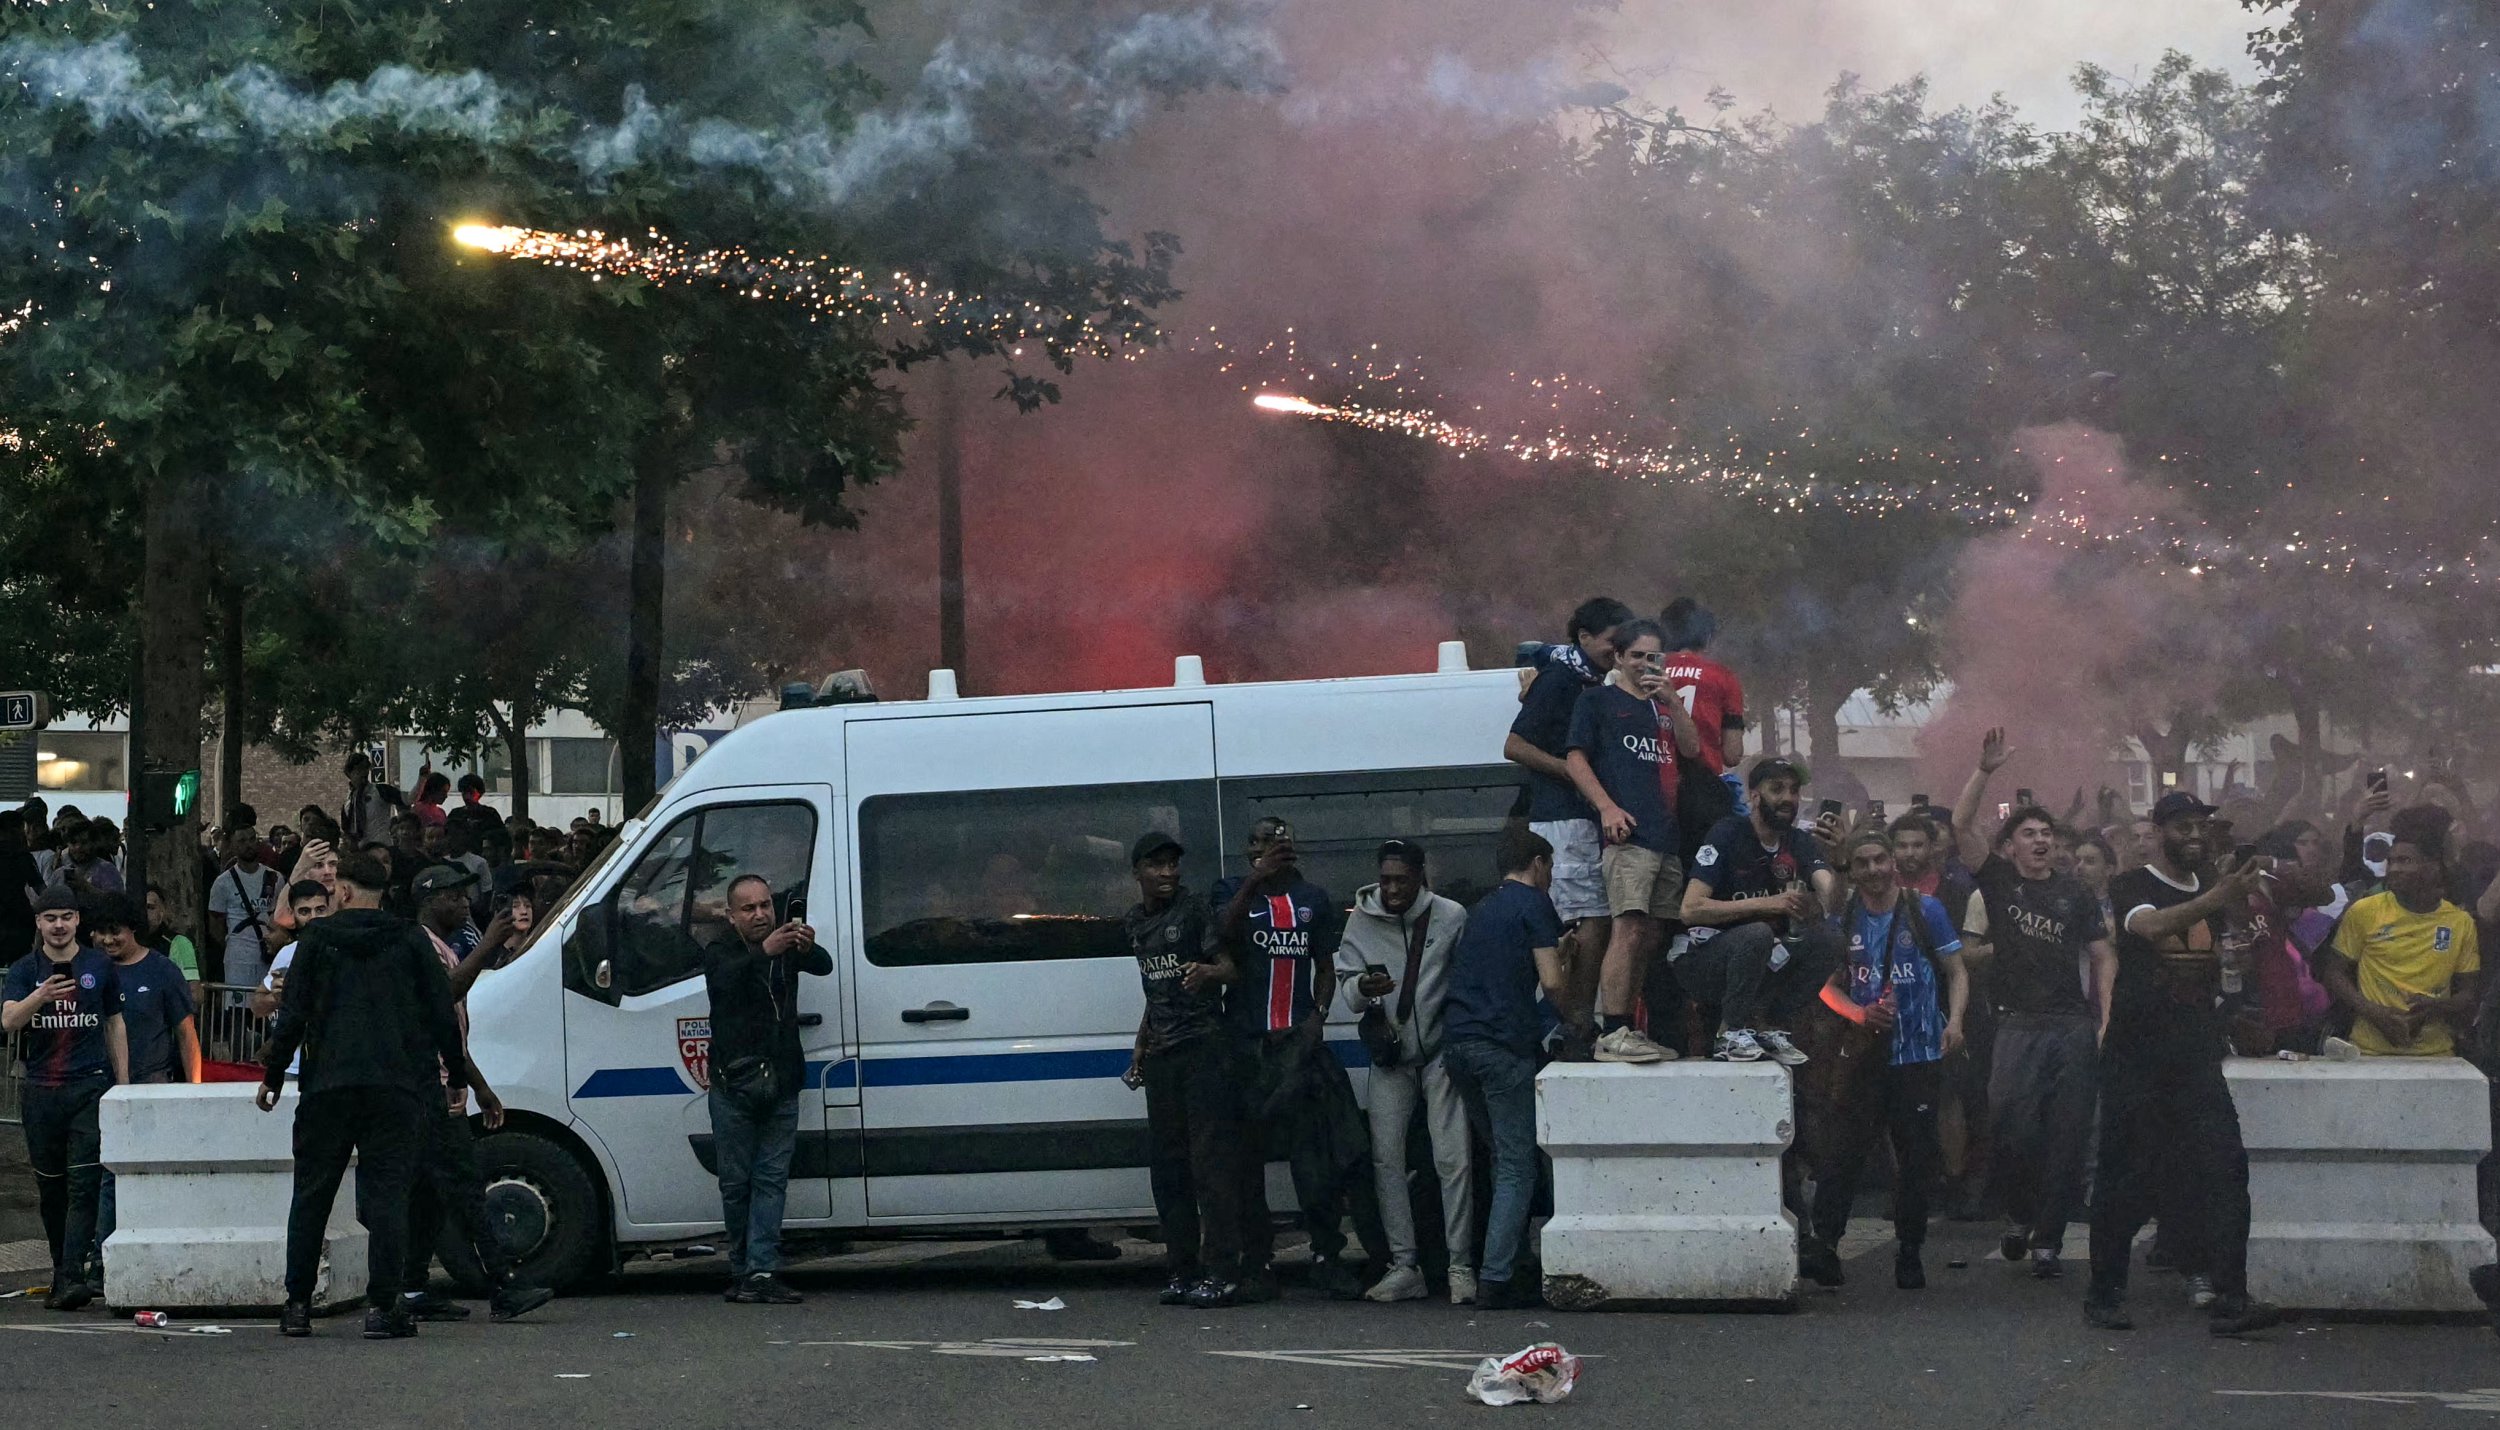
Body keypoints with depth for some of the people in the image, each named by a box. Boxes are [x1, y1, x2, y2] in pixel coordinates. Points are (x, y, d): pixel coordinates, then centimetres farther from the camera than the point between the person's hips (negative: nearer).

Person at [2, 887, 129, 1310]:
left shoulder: (100, 966, 7)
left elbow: (115, 1024, 15)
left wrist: (124, 1085, 10)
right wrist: (40, 997, -30)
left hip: (90, 1087, -1)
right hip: (41, 1092, 1)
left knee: (84, 1184, -11)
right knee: (50, 1188, 7)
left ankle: (73, 1278, -18)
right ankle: (62, 1273, 19)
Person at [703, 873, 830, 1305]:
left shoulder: (786, 941, 5)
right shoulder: (721, 951, -3)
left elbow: (824, 967, -14)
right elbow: (722, 981, -26)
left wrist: (808, 948, -39)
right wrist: (763, 952, -44)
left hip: (781, 1085, 2)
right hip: (733, 1086, -2)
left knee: (772, 1179, -3)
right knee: (736, 1183, 2)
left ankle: (761, 1272, -7)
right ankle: (743, 1270, 13)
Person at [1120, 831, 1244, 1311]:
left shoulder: (1195, 911, -5)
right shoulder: (1137, 922, 16)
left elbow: (1231, 967, -12)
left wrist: (1207, 972, -33)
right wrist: (1140, 1046, 22)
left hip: (1204, 1045, -8)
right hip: (1161, 1055, 8)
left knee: (1212, 1158, -11)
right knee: (1167, 1162, 8)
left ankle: (1221, 1271, -14)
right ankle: (1183, 1269, 13)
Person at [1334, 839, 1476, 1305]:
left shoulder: (1451, 916, -6)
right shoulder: (1362, 920, 2)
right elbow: (1345, 982, 1)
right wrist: (1362, 988, -21)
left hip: (1441, 1053, -3)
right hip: (1390, 1058, 3)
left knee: (1453, 1160, -9)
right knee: (1386, 1158, 1)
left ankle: (1461, 1268, -5)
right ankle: (1404, 1268, 7)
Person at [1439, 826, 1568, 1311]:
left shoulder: (1483, 907, 24)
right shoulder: (1533, 903, 0)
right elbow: (1551, 981, -8)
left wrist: (1557, 948, 46)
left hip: (1457, 1042, 8)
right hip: (1503, 1043, -8)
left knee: (1503, 1158, 17)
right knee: (1517, 1166, -6)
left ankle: (1500, 1268, 14)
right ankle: (1496, 1280, -14)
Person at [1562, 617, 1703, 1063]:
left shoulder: (1664, 708, 27)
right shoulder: (1598, 700, 10)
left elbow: (1692, 750, 13)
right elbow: (1576, 758, 1)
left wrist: (1671, 700, 0)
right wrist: (1607, 807, -13)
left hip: (1668, 837, 7)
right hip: (1628, 830, -7)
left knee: (1651, 938, 5)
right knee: (1629, 928, -18)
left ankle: (1629, 1030, 9)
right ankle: (1612, 1035, -22)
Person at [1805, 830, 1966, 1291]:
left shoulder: (1924, 911, 4)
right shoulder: (1844, 920, 9)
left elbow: (1956, 973, 6)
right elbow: (1829, 986, 13)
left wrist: (1954, 1020, -11)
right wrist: (1859, 1013, -6)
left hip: (1919, 1055, -1)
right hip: (1865, 1057, 1)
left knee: (1917, 1157, 4)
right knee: (1846, 1149, -11)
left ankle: (1909, 1251, 15)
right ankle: (1824, 1244, -13)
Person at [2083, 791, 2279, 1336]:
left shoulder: (2212, 887, 15)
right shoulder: (2133, 886, -2)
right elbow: (2150, 926, -25)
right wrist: (2219, 898, -40)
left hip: (2196, 1060, 4)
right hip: (2137, 1059, -4)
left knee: (2224, 1168, -9)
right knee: (2124, 1176, 1)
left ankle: (2230, 1299, -12)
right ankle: (2105, 1294, 13)